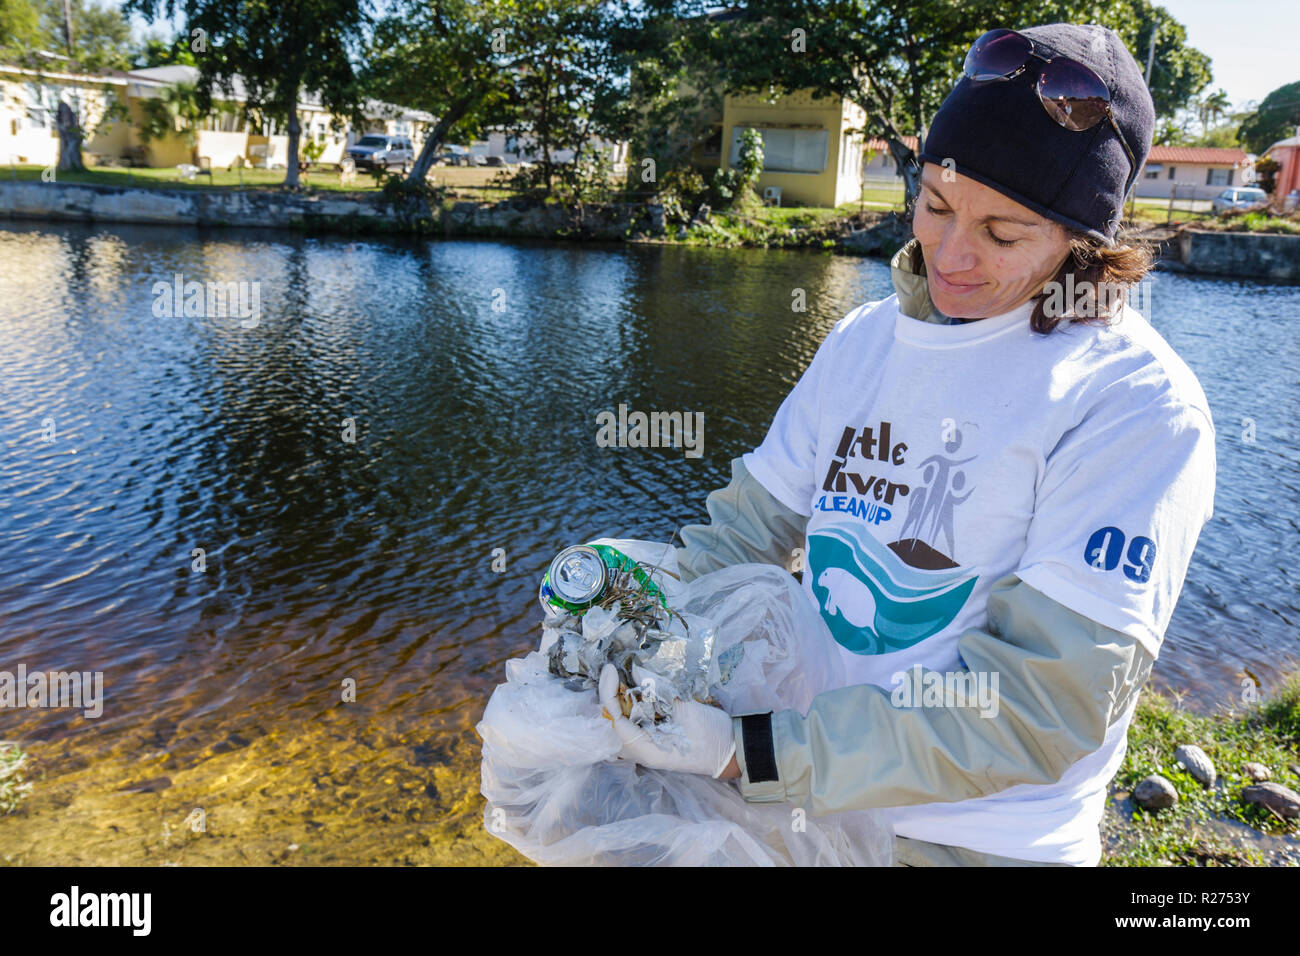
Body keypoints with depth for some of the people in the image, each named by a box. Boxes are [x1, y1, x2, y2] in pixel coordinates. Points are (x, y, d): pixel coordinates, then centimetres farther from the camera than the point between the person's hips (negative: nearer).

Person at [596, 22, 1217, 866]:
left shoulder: (1137, 408, -20)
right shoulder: (865, 339, -2)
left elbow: (1042, 708, -24)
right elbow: (751, 522, 2)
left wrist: (750, 752, -30)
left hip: (984, 840, -4)